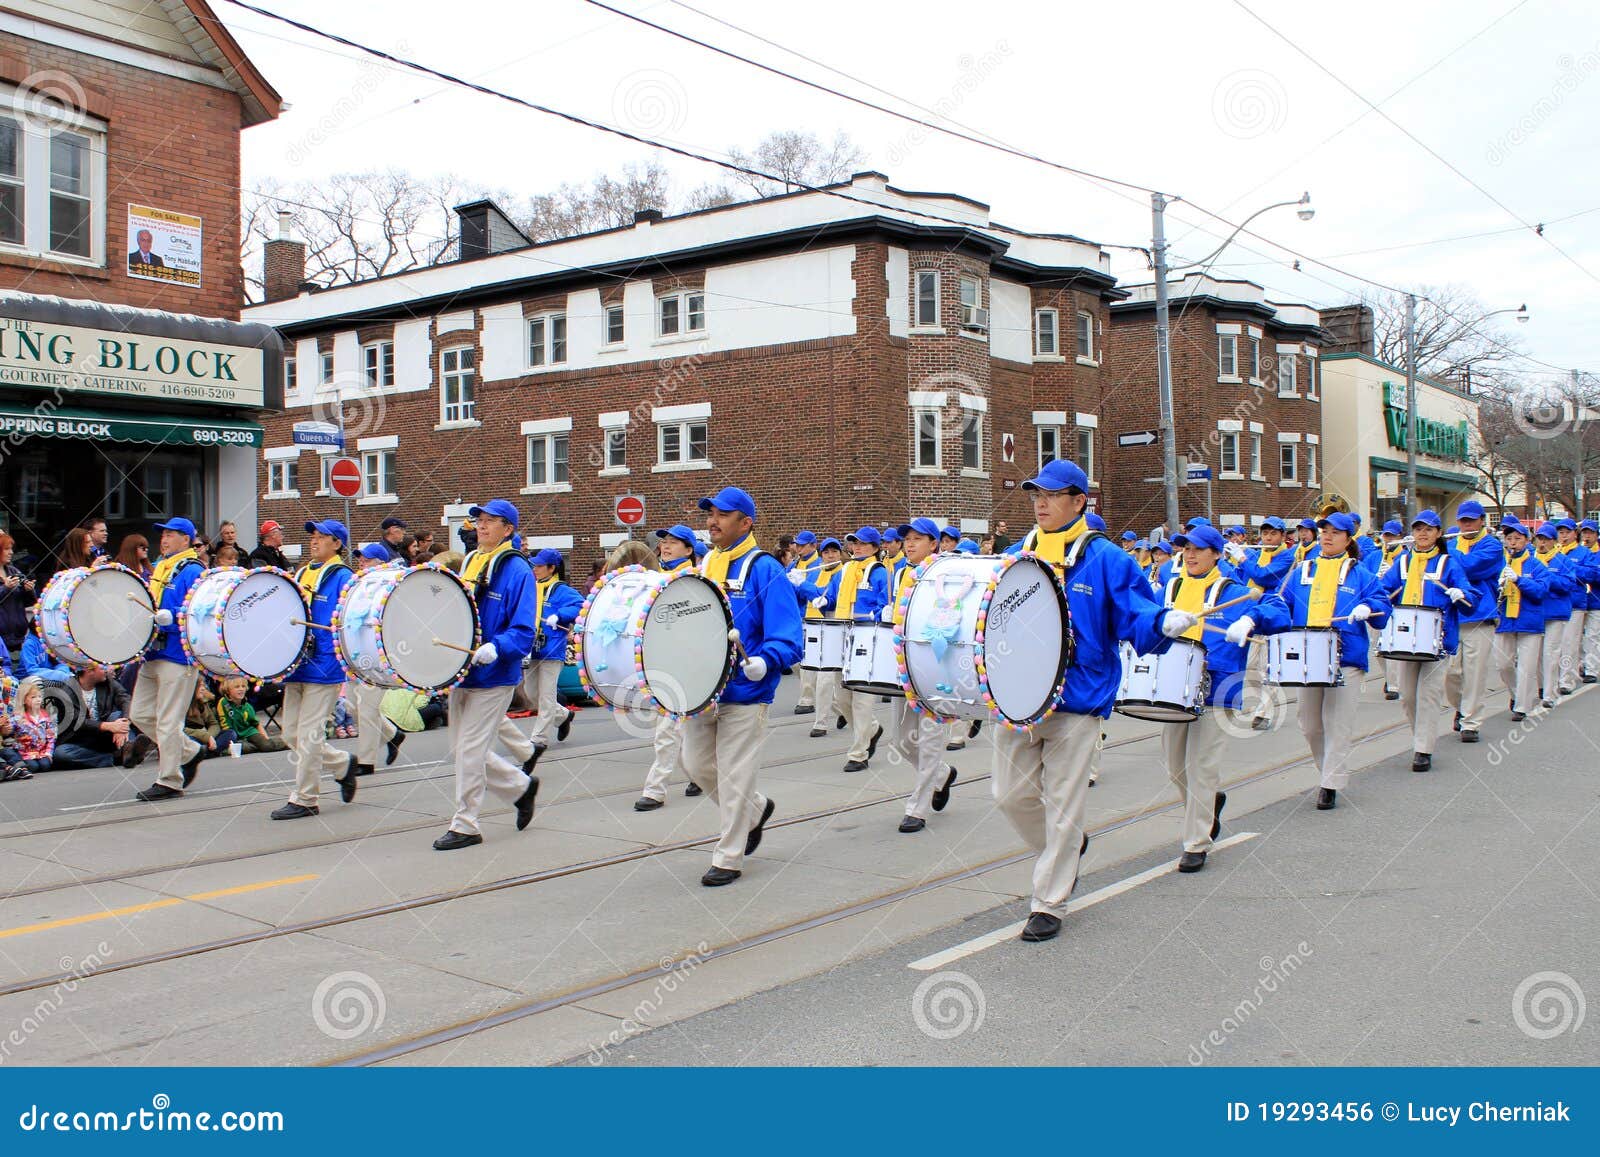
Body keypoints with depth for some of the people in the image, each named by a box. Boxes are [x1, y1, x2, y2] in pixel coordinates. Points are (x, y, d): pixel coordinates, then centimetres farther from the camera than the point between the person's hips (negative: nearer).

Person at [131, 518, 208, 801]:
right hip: (153, 653, 9)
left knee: (168, 721, -4)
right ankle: (190, 752, 25)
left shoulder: (192, 571, -10)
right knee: (140, 714, 12)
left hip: (178, 656, -9)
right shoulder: (158, 568, 17)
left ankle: (169, 781, 6)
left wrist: (167, 618, -31)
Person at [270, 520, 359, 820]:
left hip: (324, 668, -8)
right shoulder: (301, 574, 16)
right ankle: (343, 764, 28)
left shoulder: (342, 578, -7)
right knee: (292, 733, 10)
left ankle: (304, 799, 7)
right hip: (297, 665, 8)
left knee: (308, 735, -3)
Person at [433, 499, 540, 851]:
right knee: (462, 748, 13)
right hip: (462, 673, 8)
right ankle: (522, 785, 32)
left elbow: (524, 632, -17)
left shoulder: (517, 571, -12)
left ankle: (464, 826, 9)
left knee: (469, 749, -4)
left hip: (494, 677, -8)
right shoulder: (468, 564, 11)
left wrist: (494, 649, -32)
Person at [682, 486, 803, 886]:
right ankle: (756, 809, 38)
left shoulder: (764, 569, -12)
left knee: (734, 776, 2)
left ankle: (729, 858, 17)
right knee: (696, 764, 15)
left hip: (743, 692, -7)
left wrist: (763, 663, -35)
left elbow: (787, 637, -18)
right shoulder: (703, 565, 9)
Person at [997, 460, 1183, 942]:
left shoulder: (1106, 560, -4)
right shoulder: (1015, 557, 9)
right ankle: (1068, 848, 37)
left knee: (1062, 808, 1)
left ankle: (1048, 905, 16)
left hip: (1076, 703, -5)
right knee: (1011, 794, 8)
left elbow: (1137, 616, -9)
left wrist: (1165, 623, -30)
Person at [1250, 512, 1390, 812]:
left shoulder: (1359, 574, 6)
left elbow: (1381, 603, 3)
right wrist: (1254, 618, -14)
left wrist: (1367, 608, -20)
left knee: (1338, 725, -4)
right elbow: (1279, 603, 4)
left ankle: (1330, 785, 2)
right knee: (1310, 725, 9)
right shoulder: (1302, 572, 12)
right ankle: (1329, 772, 28)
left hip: (1345, 659, -3)